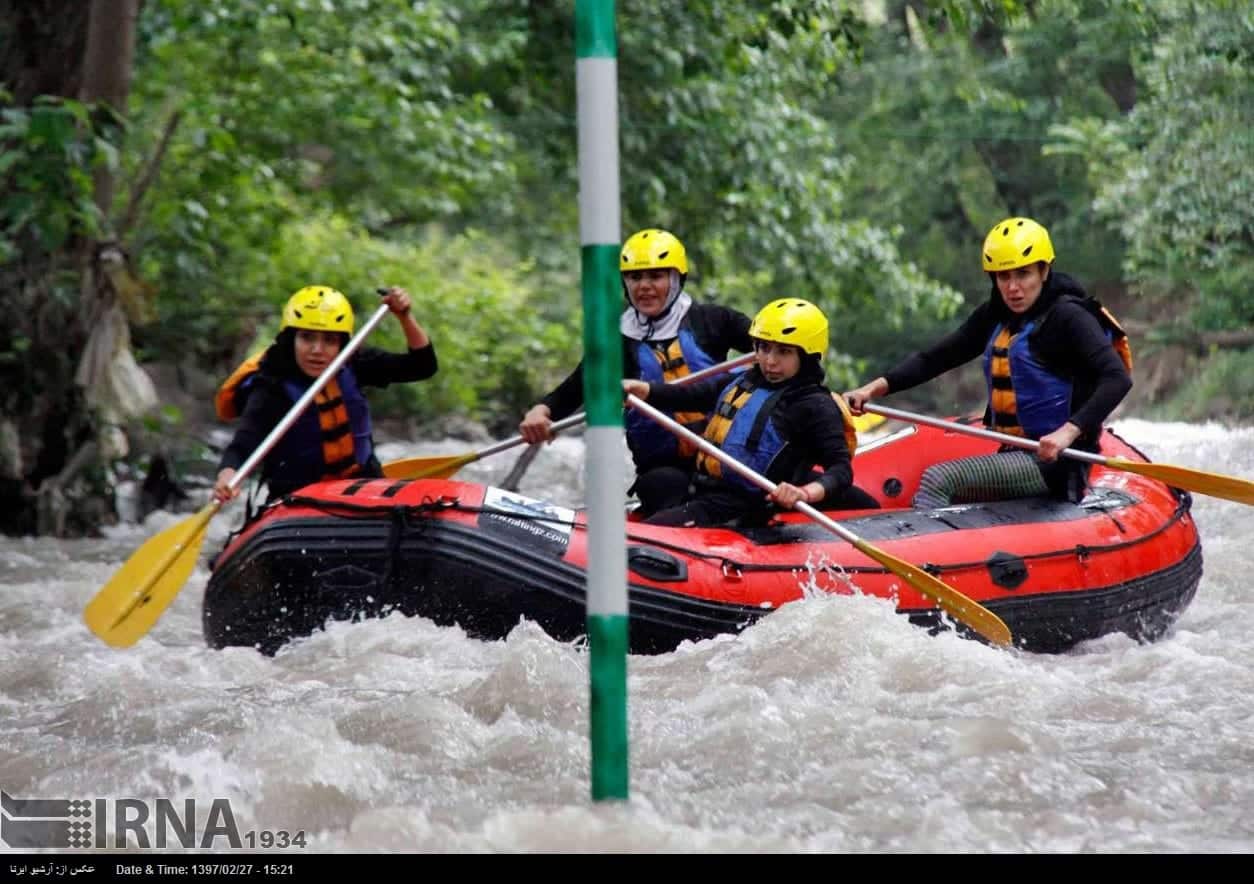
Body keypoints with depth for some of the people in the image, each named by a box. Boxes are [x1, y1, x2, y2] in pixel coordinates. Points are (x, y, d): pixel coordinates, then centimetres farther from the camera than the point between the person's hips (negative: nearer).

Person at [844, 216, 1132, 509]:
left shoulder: (1067, 317, -10)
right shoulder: (995, 316, 12)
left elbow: (1118, 379, -21)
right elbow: (934, 358, 11)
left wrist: (1069, 431, -34)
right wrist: (876, 387, -4)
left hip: (1055, 462, -8)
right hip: (1015, 455, 8)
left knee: (938, 480, -23)